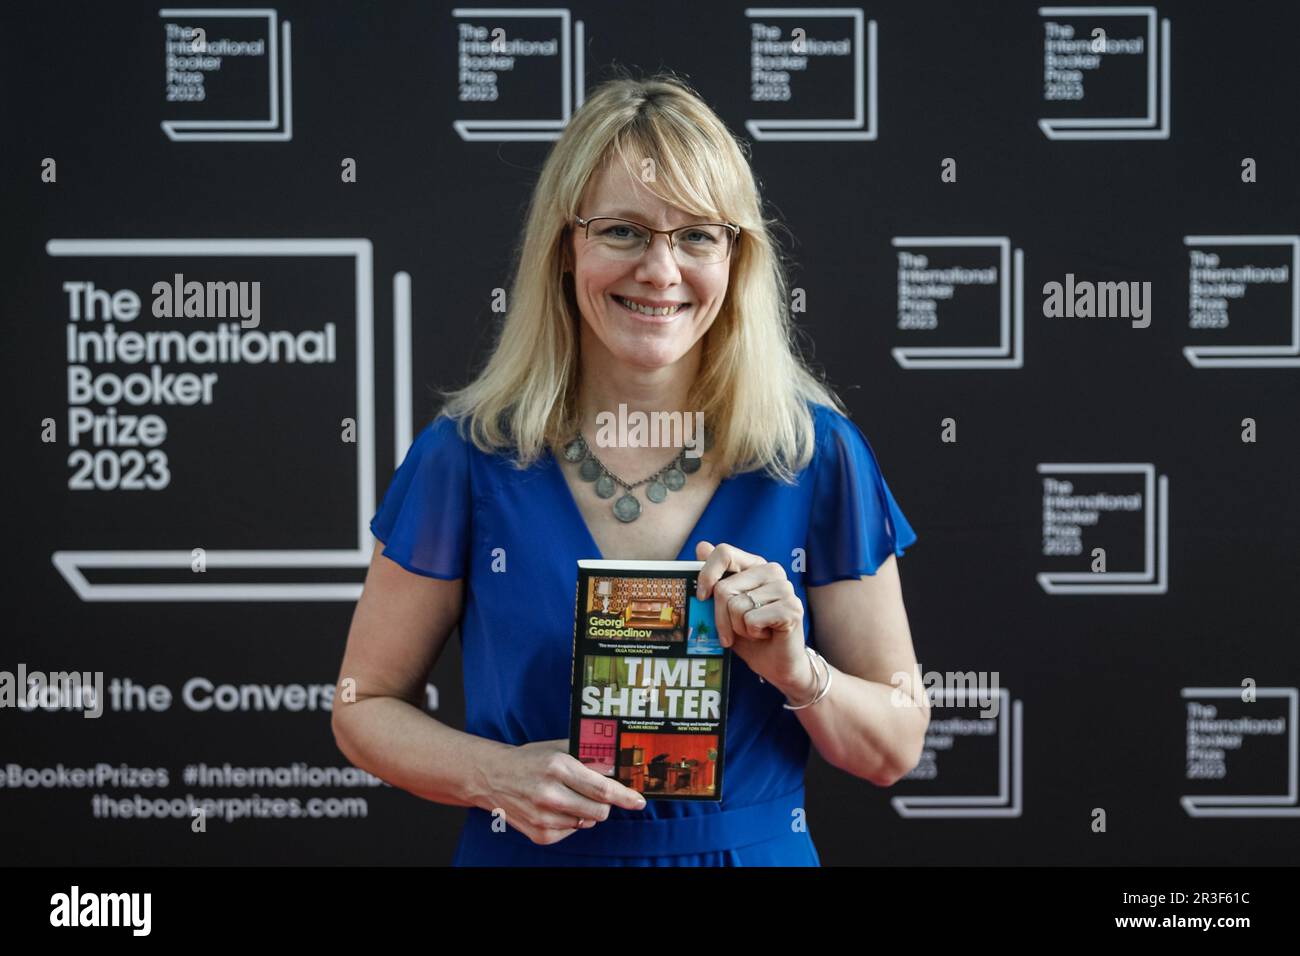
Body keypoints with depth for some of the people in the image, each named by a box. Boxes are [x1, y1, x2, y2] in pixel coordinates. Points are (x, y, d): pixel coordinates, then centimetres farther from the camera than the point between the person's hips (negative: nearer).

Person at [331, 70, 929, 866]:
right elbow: (366, 706, -2)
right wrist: (498, 775, -19)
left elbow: (894, 752, -3)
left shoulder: (819, 457, -9)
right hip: (528, 852, 0)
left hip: (760, 850, 1)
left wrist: (796, 671, -22)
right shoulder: (467, 457, -10)